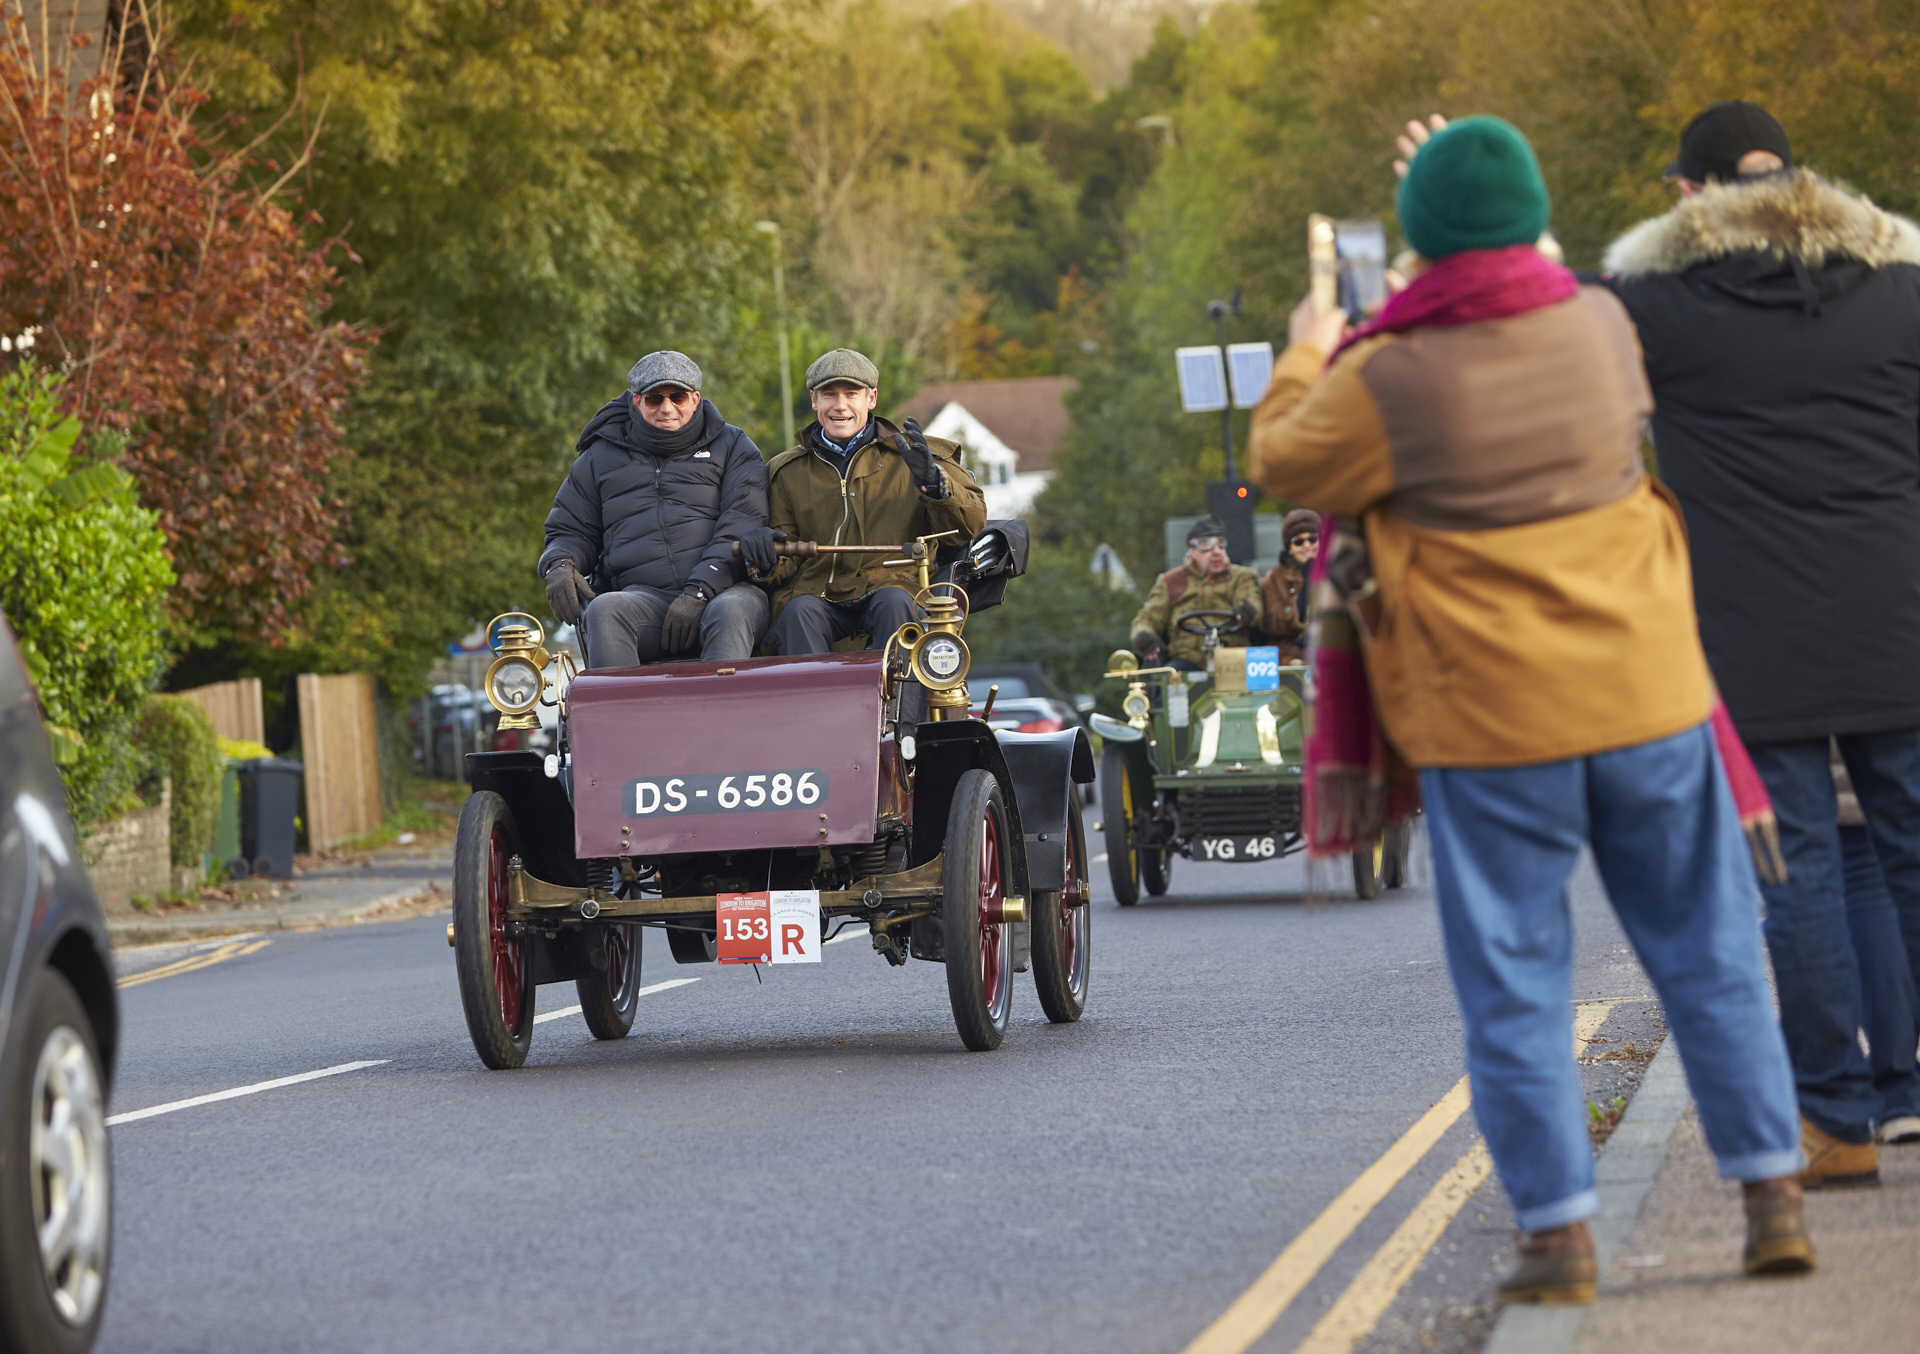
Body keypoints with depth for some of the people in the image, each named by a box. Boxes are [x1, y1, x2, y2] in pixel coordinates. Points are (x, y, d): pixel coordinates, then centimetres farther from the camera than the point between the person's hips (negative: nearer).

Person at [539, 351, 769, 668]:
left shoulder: (731, 446, 16)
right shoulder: (601, 457, 24)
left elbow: (742, 526, 2)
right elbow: (572, 529, 29)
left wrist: (699, 591, -14)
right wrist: (560, 565, 2)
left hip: (724, 590, -2)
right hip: (643, 594, 2)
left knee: (731, 612, -39)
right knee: (604, 610, -33)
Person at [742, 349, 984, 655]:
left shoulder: (907, 455, 13)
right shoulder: (787, 471, 20)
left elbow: (970, 525, 6)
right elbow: (785, 561, 21)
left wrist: (933, 483, -13)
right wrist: (764, 563, -5)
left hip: (892, 584, -1)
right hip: (815, 592, 1)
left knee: (893, 603, -34)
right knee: (798, 612, -31)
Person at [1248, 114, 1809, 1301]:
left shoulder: (1389, 381, -14)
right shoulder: (1598, 326, -2)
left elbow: (1286, 466, 4)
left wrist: (1305, 361, 23)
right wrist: (1498, 217, 35)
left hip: (1493, 725, -3)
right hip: (1645, 698, 3)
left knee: (1517, 981, 5)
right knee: (1707, 950, 12)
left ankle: (1559, 1230, 3)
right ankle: (1774, 1196, 12)